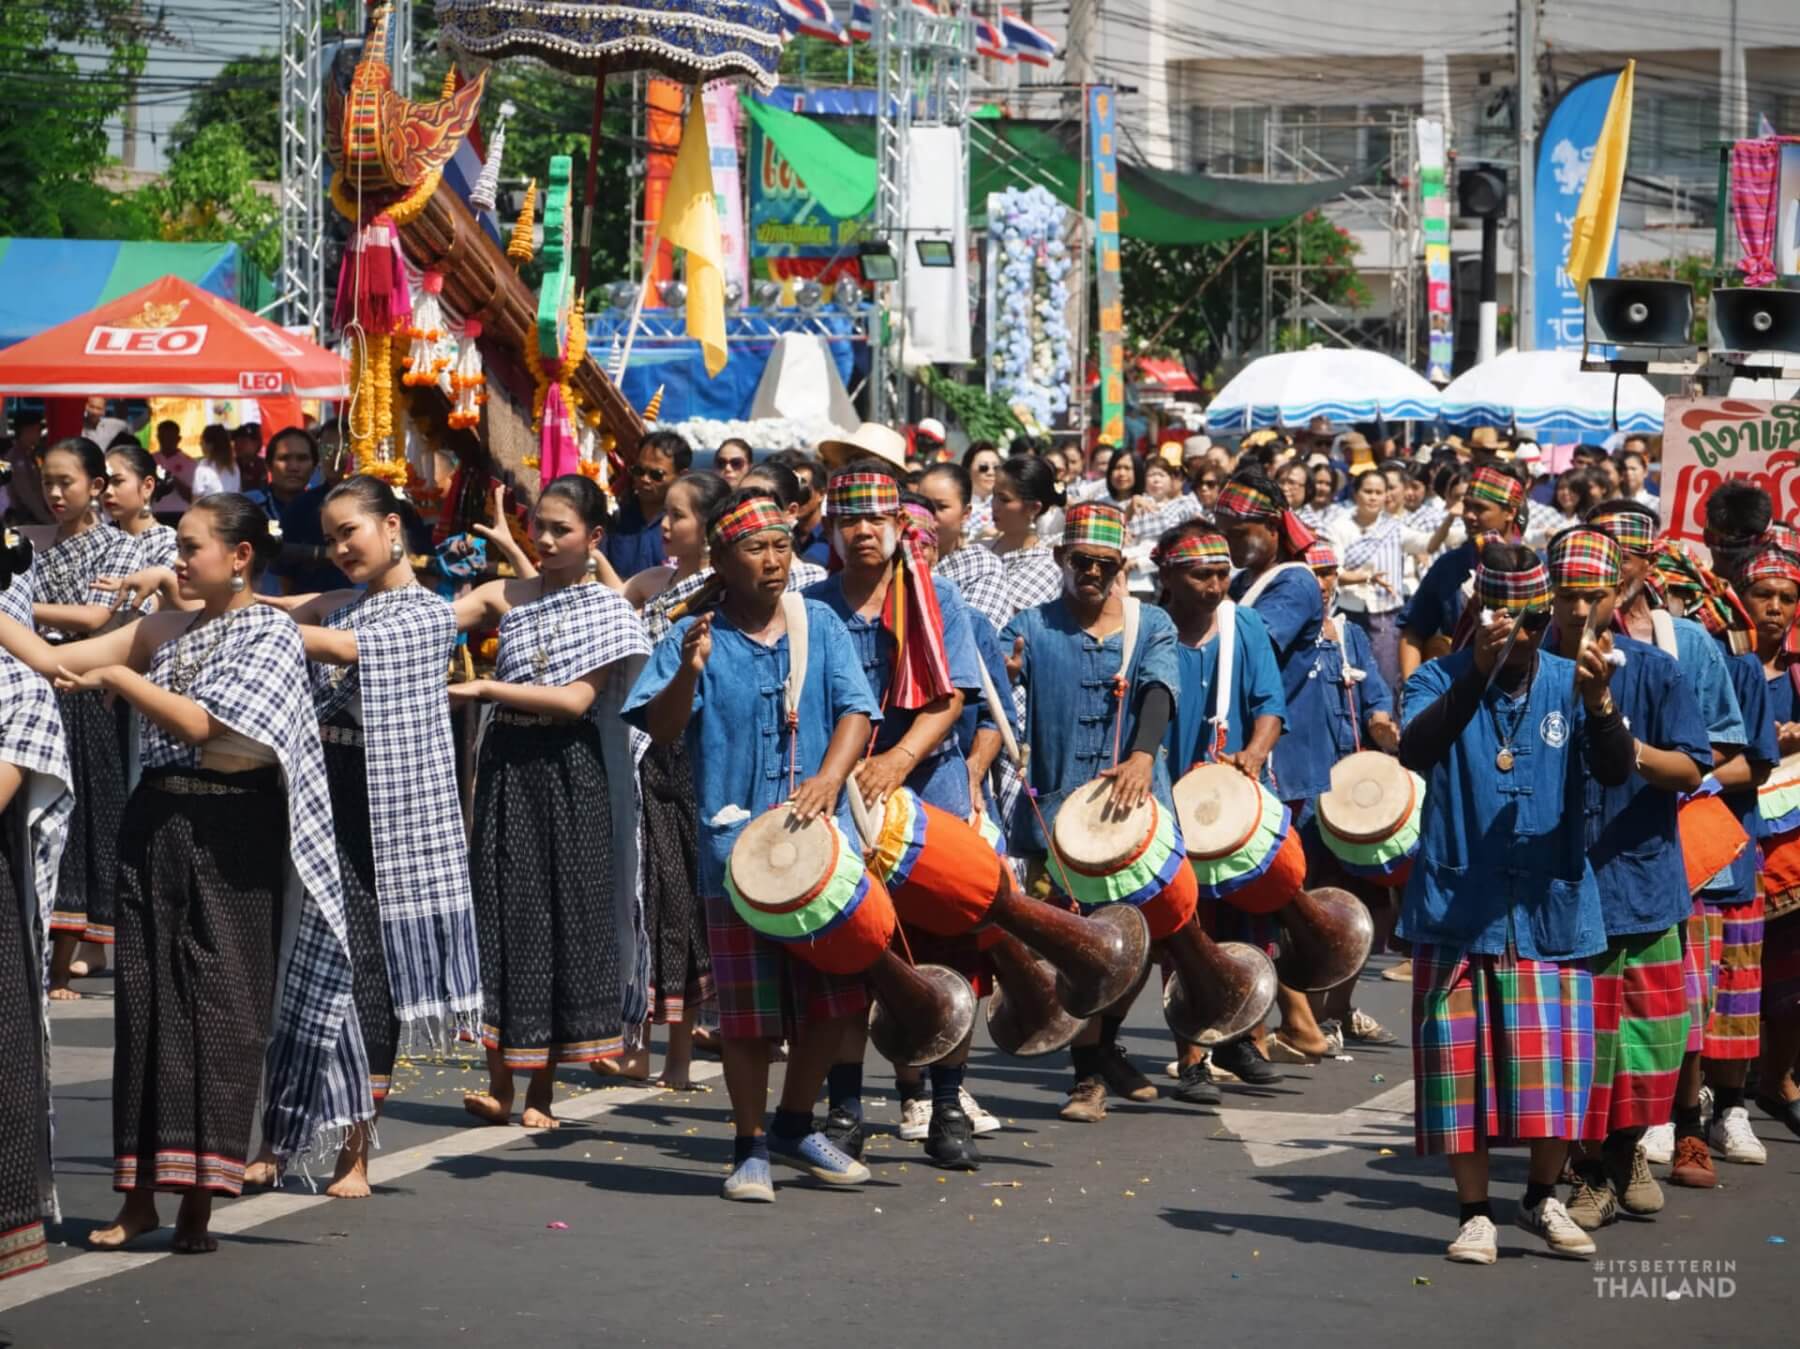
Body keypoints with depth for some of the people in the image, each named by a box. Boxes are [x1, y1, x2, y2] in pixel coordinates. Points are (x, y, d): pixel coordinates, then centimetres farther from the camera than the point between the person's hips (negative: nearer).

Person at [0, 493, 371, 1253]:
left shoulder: (271, 634, -4)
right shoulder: (164, 630, 14)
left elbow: (200, 723, -15)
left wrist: (117, 677, -8)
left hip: (230, 833, -5)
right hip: (155, 825, 6)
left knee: (219, 1003, -4)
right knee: (146, 998, 3)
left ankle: (199, 1196, -2)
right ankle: (140, 1192, 8)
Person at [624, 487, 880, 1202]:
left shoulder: (820, 625, 8)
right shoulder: (694, 638, 0)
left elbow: (856, 710, 0)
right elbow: (661, 729, -7)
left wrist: (830, 776, -17)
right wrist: (689, 671, -26)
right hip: (737, 846, -3)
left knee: (831, 995, 7)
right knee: (748, 1009, 1)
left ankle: (797, 1124, 27)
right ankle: (751, 1147, 13)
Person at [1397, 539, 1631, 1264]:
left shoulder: (1567, 685, 3)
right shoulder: (1440, 681, -3)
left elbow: (1615, 771, -11)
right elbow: (1415, 752, -23)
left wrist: (1599, 704, -32)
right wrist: (1478, 674, -36)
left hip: (1551, 907, 2)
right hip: (1458, 904, -1)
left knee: (1556, 1065, 2)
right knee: (1463, 1063, 0)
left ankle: (1543, 1198, 24)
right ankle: (1474, 1212, 14)